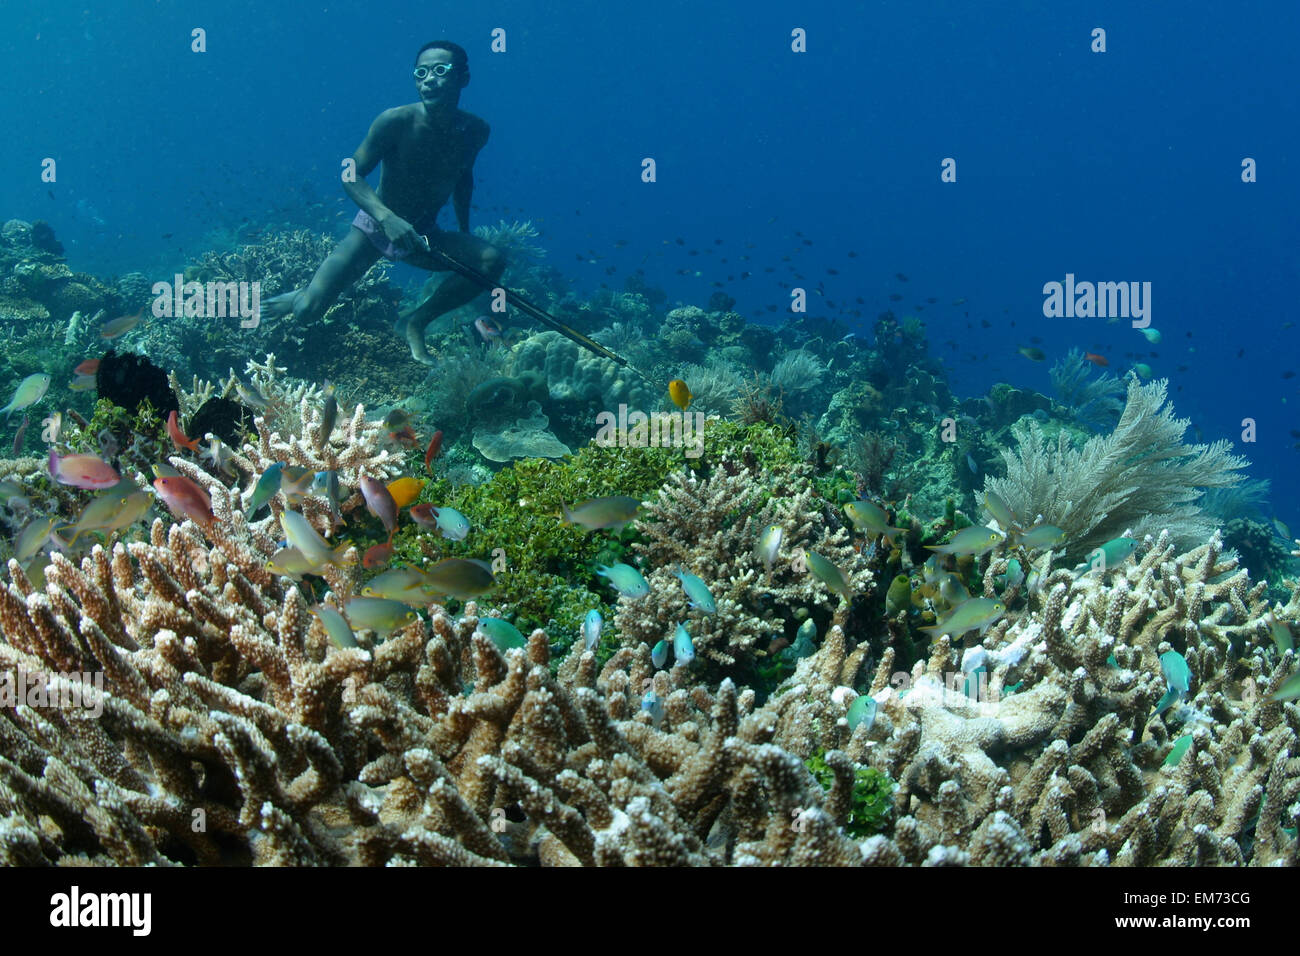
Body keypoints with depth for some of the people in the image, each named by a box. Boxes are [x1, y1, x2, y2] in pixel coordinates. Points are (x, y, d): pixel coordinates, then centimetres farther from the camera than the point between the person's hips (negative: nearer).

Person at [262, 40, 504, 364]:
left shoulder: (475, 131, -8)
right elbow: (351, 177, -20)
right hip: (375, 228, -3)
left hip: (424, 237, 3)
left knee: (492, 261, -25)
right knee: (307, 311, -20)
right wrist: (388, 218, -36)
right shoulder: (395, 122, -21)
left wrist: (465, 233, 11)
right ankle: (302, 298, 22)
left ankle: (417, 322, -4)